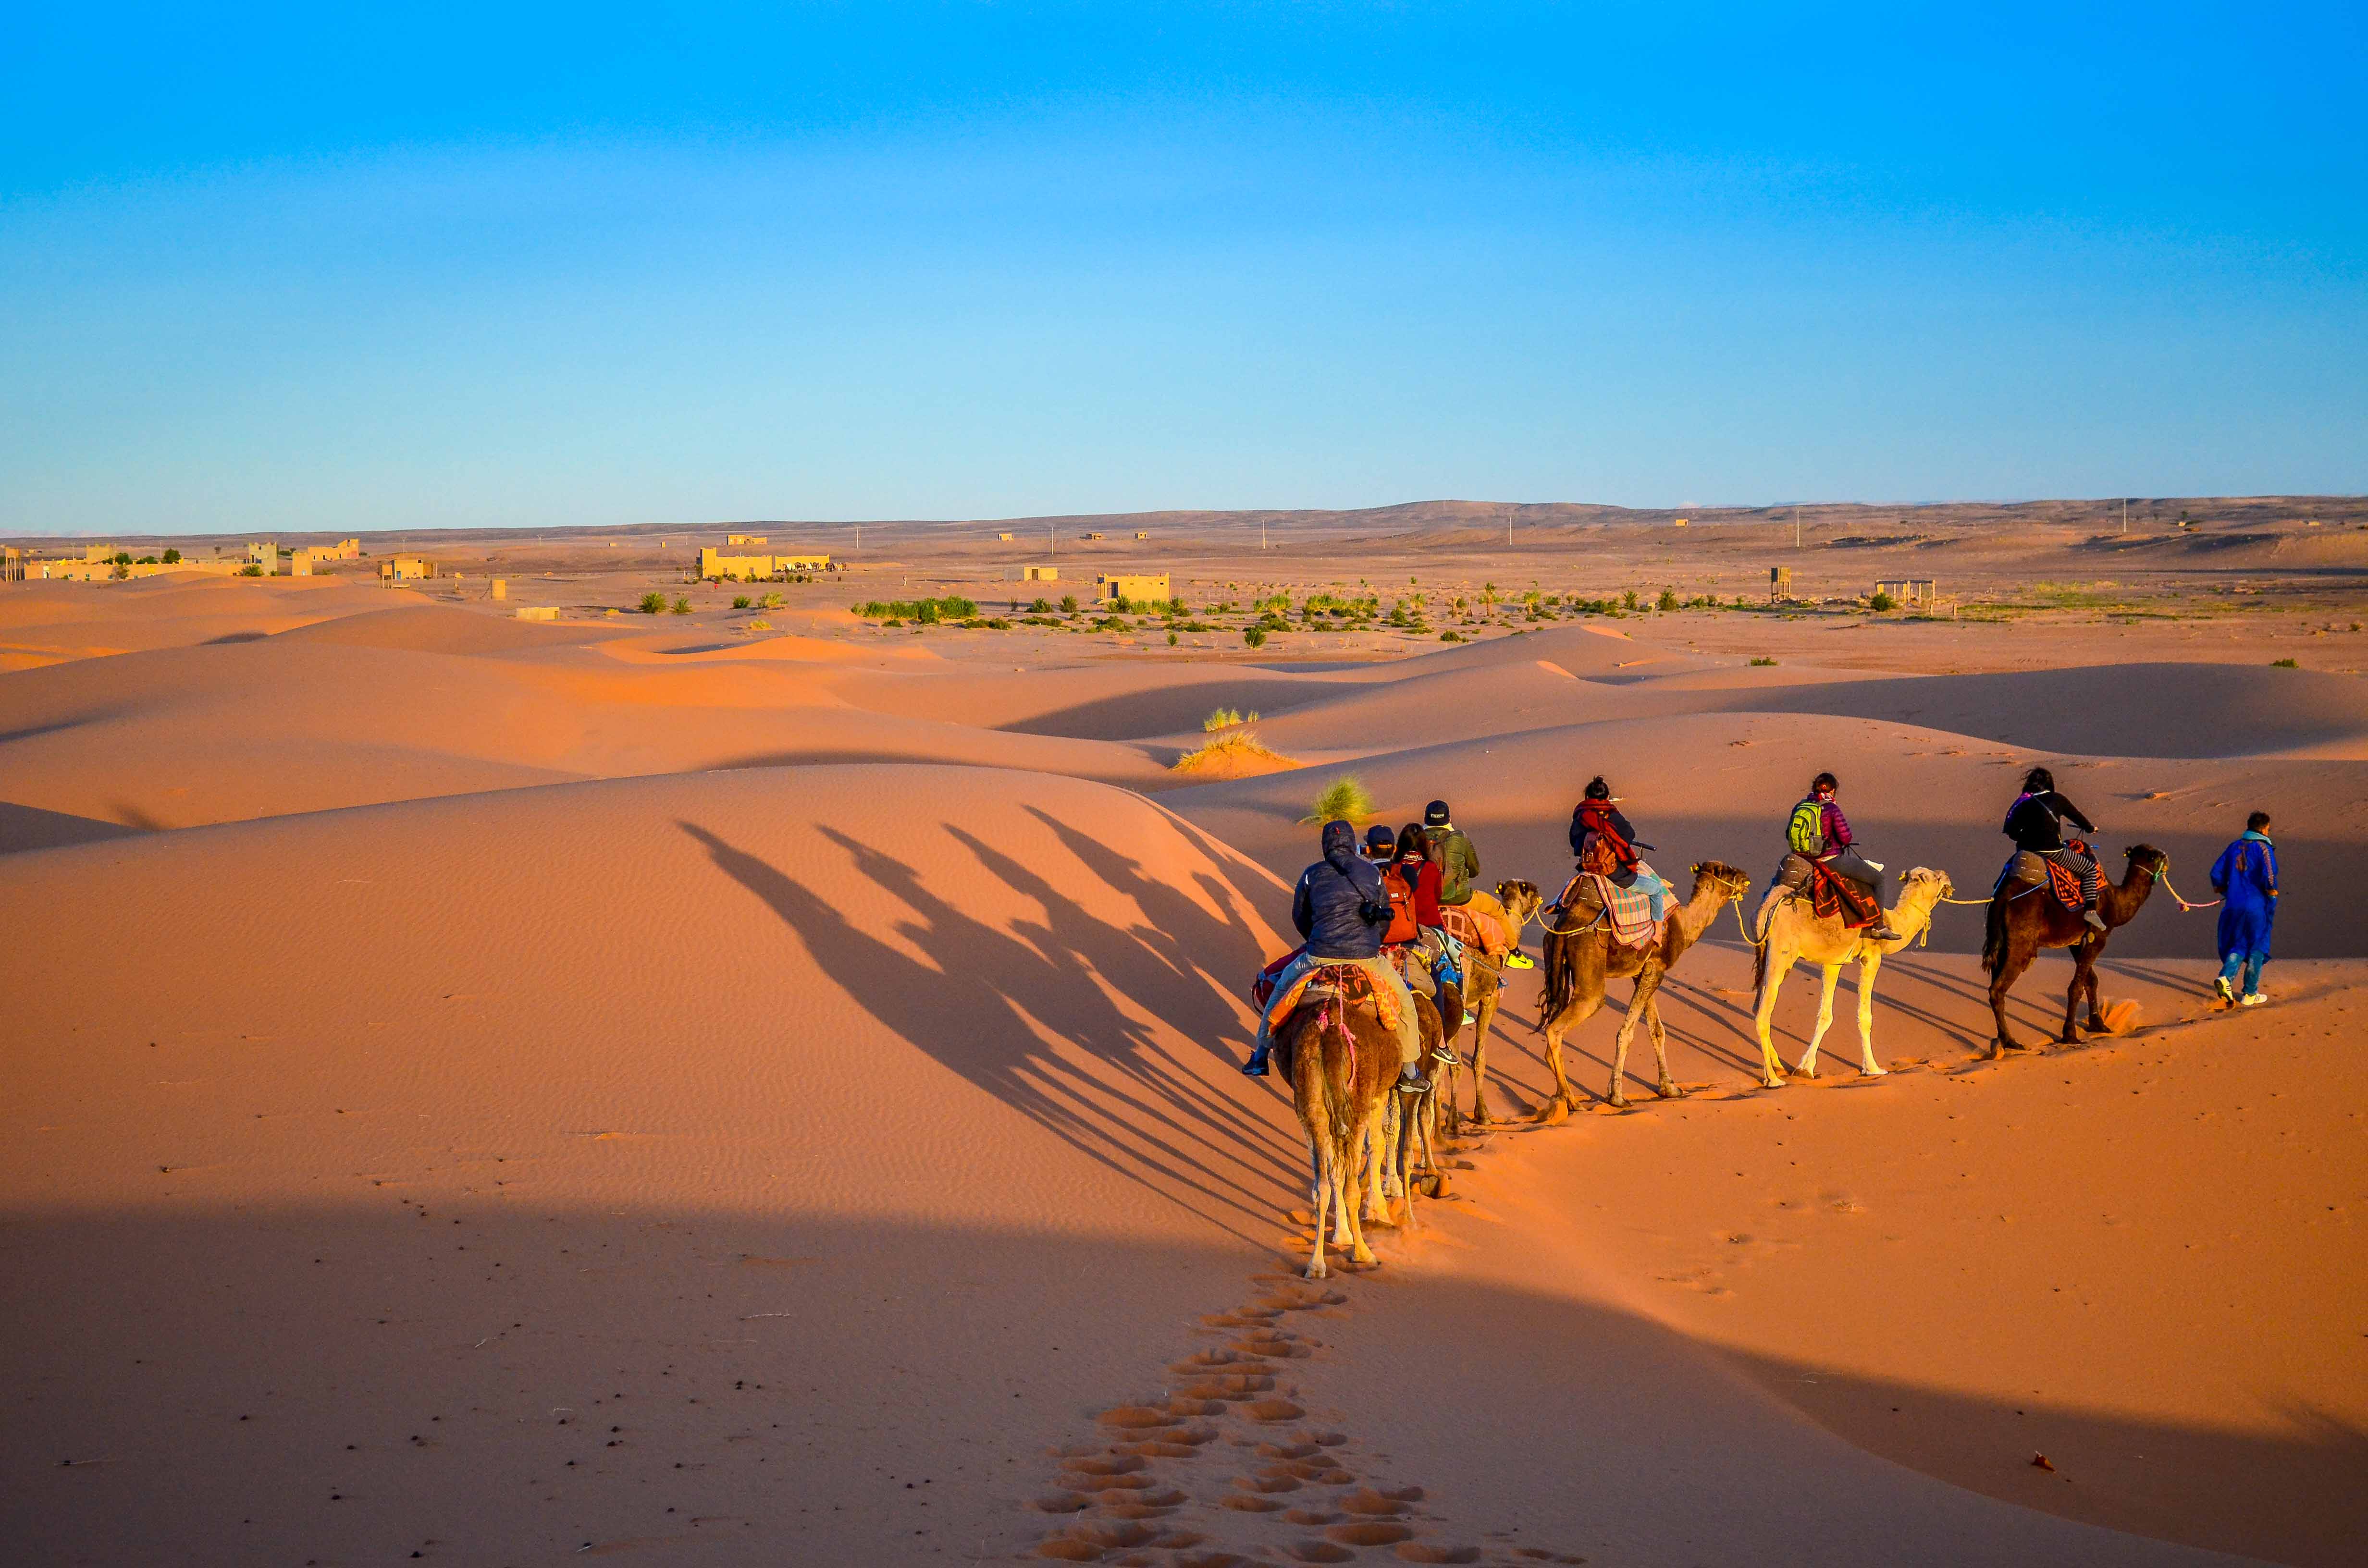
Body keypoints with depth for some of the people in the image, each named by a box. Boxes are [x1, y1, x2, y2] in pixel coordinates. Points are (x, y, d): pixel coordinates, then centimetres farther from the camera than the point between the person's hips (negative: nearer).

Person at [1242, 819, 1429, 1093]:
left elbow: (1300, 919, 14)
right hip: (1367, 957, 0)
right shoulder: (1371, 872, 7)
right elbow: (1384, 919, 17)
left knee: (1283, 984, 28)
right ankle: (1409, 1073, 22)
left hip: (1319, 957, 0)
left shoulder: (1312, 875, 4)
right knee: (1404, 1001, 22)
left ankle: (1259, 1056, 30)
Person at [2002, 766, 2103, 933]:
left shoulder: (2023, 803, 9)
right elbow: (2077, 817, 14)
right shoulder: (2057, 800, 2)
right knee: (2090, 869, 10)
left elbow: (2012, 832, 5)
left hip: (2026, 851, 4)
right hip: (2052, 852, -4)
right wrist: (2091, 828, 34)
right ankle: (2090, 910, -2)